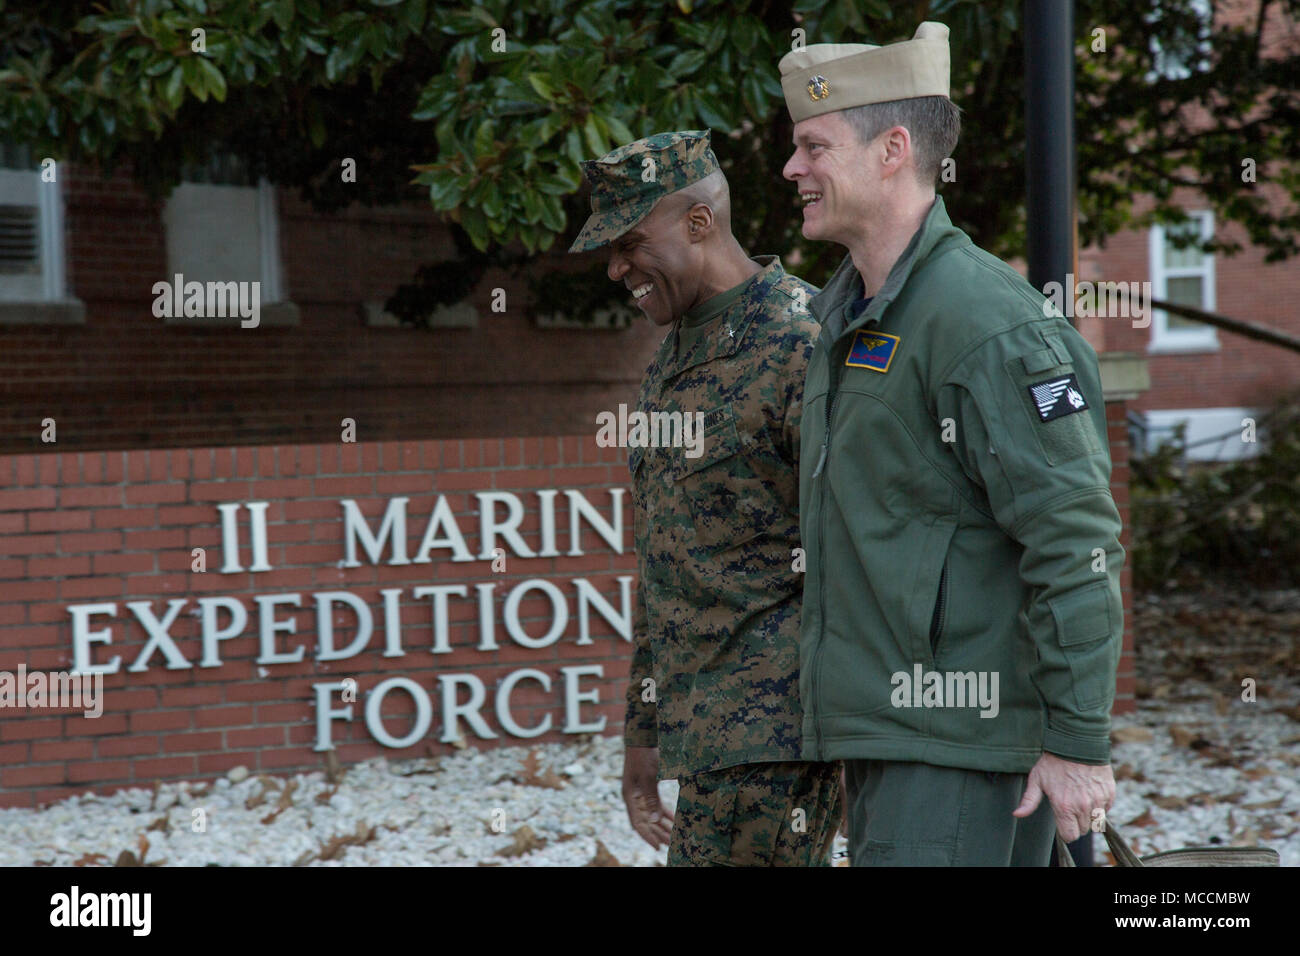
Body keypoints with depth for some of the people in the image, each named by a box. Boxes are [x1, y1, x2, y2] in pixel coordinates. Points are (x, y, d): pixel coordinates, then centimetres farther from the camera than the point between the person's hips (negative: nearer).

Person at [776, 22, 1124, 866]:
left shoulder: (985, 321, -17)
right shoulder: (850, 314, 14)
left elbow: (1077, 543, -20)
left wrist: (1079, 741, -20)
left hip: (969, 738, -10)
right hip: (889, 732, 10)